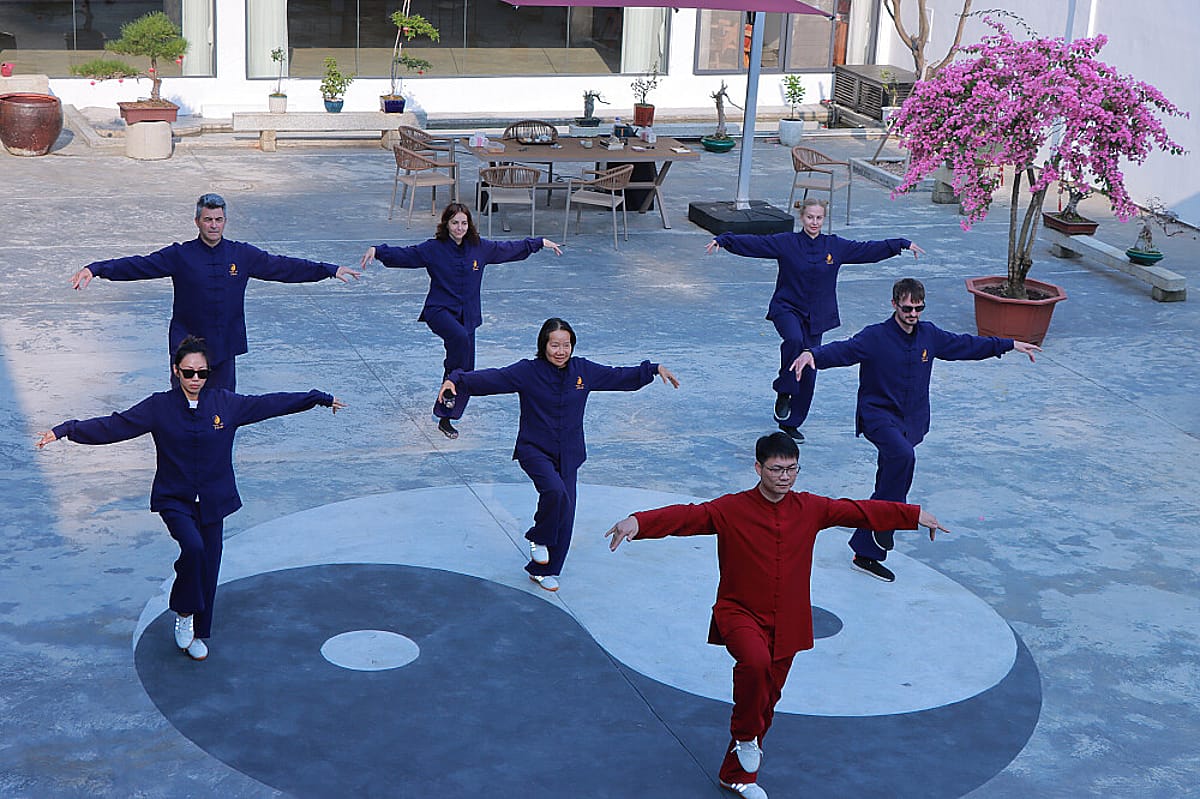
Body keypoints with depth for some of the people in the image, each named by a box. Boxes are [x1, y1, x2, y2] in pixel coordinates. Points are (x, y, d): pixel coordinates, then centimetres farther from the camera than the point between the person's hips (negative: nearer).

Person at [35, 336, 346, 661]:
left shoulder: (225, 403, -2)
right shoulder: (159, 407, -7)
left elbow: (271, 403, 6)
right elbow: (113, 426, -10)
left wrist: (320, 398, 11)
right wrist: (67, 430, -20)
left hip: (213, 501, 3)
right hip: (174, 500, -3)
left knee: (208, 566, 6)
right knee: (193, 547, -28)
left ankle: (196, 633, 28)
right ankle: (183, 613, -3)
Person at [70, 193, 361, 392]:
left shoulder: (242, 255, 3)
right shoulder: (180, 255, -5)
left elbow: (282, 267, 8)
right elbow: (138, 265, -11)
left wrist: (331, 270, 8)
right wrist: (95, 269, -23)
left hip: (225, 347, 2)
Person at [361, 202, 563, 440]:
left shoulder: (480, 248, 2)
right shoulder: (433, 249, -7)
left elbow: (510, 249, 14)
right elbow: (402, 255, -13)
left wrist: (541, 242, 20)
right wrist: (377, 251, -30)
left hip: (467, 315, 4)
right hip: (440, 311, -4)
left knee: (466, 369, 3)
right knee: (460, 337, -37)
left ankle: (446, 418, 18)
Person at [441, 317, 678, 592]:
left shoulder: (583, 371, -1)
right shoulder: (528, 372, -12)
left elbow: (620, 377, 12)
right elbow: (490, 379, -21)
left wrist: (655, 369, 9)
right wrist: (456, 380, -36)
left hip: (568, 454, 4)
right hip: (535, 450, -4)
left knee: (565, 516, 3)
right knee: (555, 491, -31)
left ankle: (544, 571, 24)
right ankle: (538, 538, -1)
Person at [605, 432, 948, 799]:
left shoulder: (810, 508, 1)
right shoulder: (731, 509, -11)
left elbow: (859, 510, 9)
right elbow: (686, 516, -23)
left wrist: (916, 515, 14)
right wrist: (638, 522, -41)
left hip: (788, 624, 4)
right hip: (740, 613, -4)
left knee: (767, 699, 11)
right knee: (755, 662, -34)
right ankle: (744, 737, -7)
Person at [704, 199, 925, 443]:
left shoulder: (835, 246, 2)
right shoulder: (785, 243, -6)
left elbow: (869, 249, 8)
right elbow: (752, 243, -12)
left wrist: (904, 245, 6)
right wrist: (722, 240, -25)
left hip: (816, 316, 3)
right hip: (787, 309, -3)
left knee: (809, 371, 4)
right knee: (794, 340, -36)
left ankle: (791, 423, 20)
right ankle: (783, 392, -15)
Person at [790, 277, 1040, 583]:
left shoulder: (929, 335, 5)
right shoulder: (875, 337, -12)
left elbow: (965, 345, 18)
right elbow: (842, 350, -26)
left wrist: (1011, 345, 24)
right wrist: (812, 354, -48)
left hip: (911, 421, 6)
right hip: (878, 415, -6)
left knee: (890, 482, 8)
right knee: (903, 455, -35)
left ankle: (866, 553, 15)